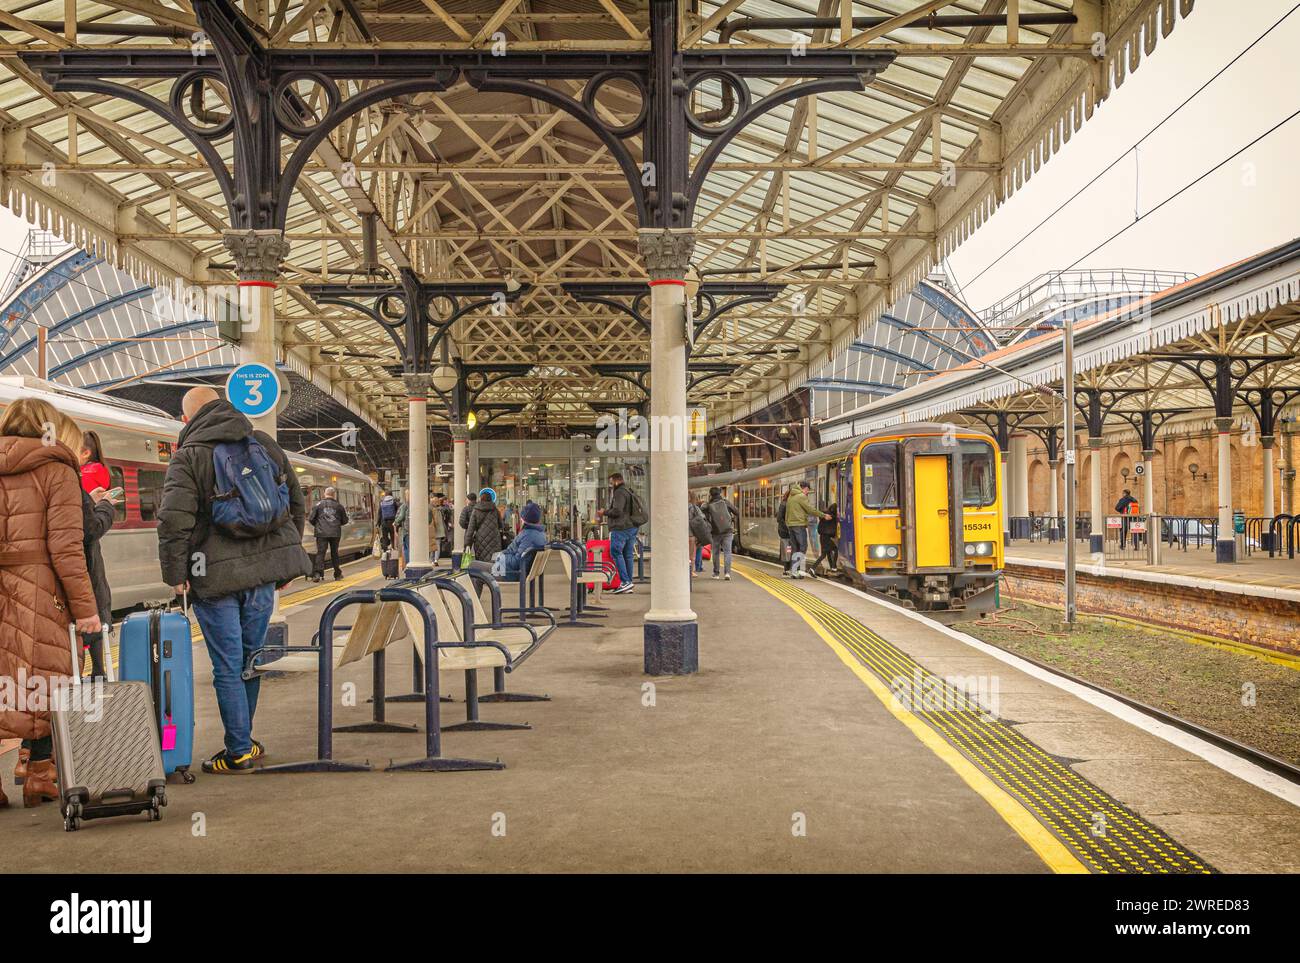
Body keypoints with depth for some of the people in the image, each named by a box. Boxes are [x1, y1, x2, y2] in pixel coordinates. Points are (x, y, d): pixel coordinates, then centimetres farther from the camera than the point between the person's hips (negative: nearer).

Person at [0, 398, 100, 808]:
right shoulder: (56, 471, -2)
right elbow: (65, 546, -9)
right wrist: (85, 606, -7)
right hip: (37, 593, -4)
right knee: (43, 684, 5)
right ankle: (39, 778, 10)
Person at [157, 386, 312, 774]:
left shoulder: (187, 457, -6)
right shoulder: (264, 443, 10)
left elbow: (173, 521, -15)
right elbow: (297, 503, 14)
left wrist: (175, 575, -4)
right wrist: (285, 559, 21)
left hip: (217, 578, -5)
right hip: (264, 572, 5)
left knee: (228, 667, 3)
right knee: (251, 657, 16)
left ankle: (239, 753, 8)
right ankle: (242, 741, 27)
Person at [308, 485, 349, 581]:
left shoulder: (318, 504, 2)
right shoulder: (338, 506, 6)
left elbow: (311, 518, 2)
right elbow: (345, 521, 13)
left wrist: (316, 525, 21)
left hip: (322, 533, -1)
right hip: (335, 533, 2)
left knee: (320, 552, -4)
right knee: (335, 553, 12)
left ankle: (317, 573, -19)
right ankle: (337, 574, 18)